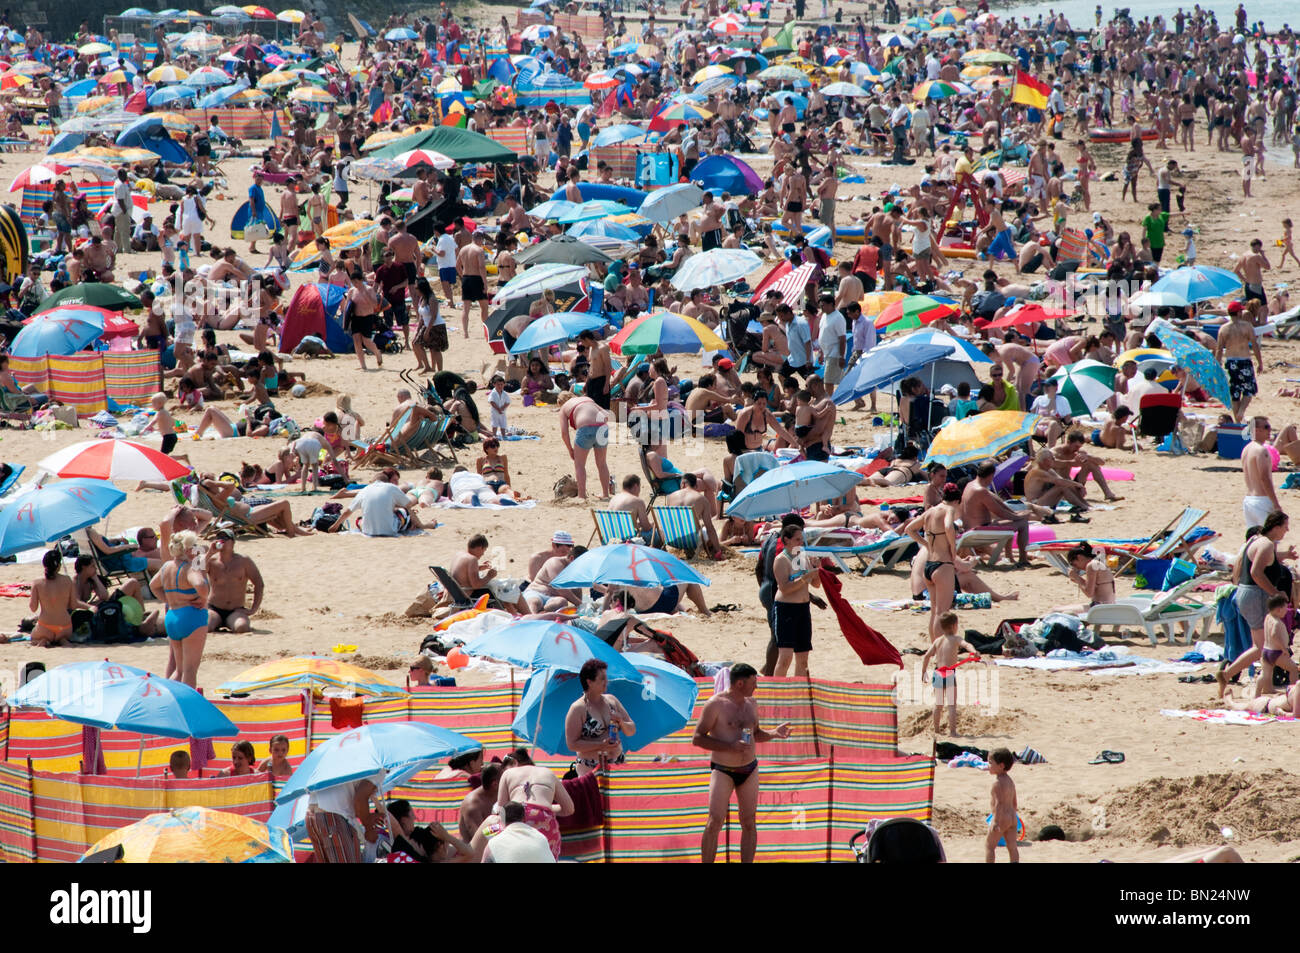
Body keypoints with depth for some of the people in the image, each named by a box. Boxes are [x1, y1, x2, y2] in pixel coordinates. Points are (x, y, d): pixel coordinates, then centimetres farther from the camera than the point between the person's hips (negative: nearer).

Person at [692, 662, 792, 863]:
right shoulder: (715, 705, -13)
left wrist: (774, 733, -1)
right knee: (715, 822, -11)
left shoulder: (750, 703, 8)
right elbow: (697, 738, -14)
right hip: (723, 771, -6)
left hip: (749, 771, 6)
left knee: (749, 823, 5)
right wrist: (730, 746, -24)